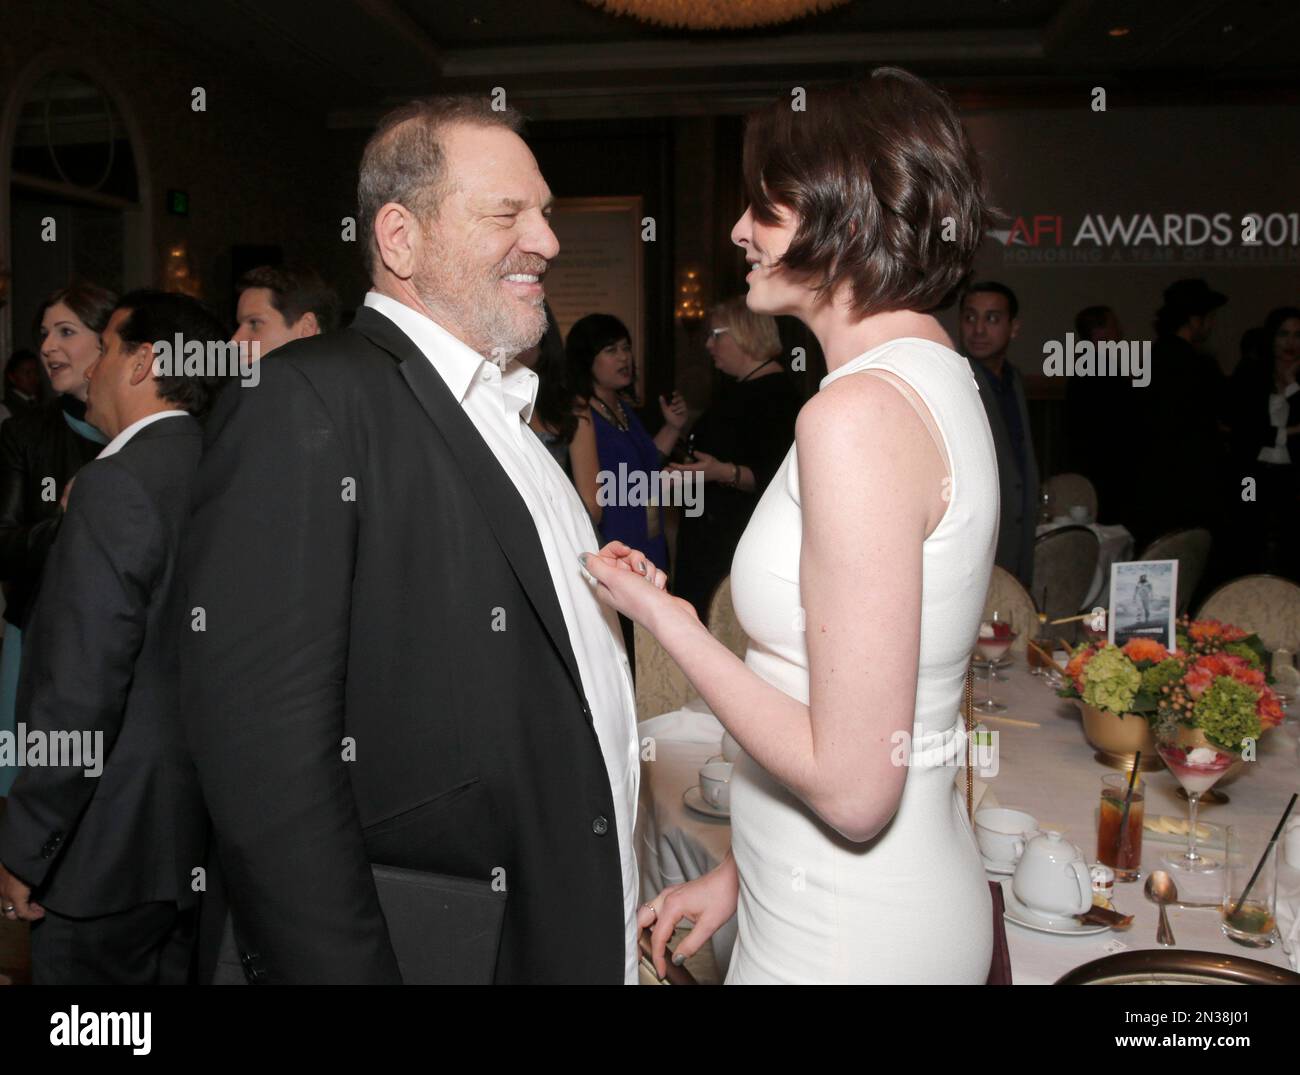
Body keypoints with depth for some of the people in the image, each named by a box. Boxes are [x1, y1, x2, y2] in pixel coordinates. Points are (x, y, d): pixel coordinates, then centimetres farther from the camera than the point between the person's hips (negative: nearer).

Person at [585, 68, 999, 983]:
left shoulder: (858, 411, -25)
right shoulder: (937, 377, 5)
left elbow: (854, 787, -24)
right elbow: (876, 706, 8)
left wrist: (668, 623, -13)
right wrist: (739, 873, 12)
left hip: (846, 935, -8)